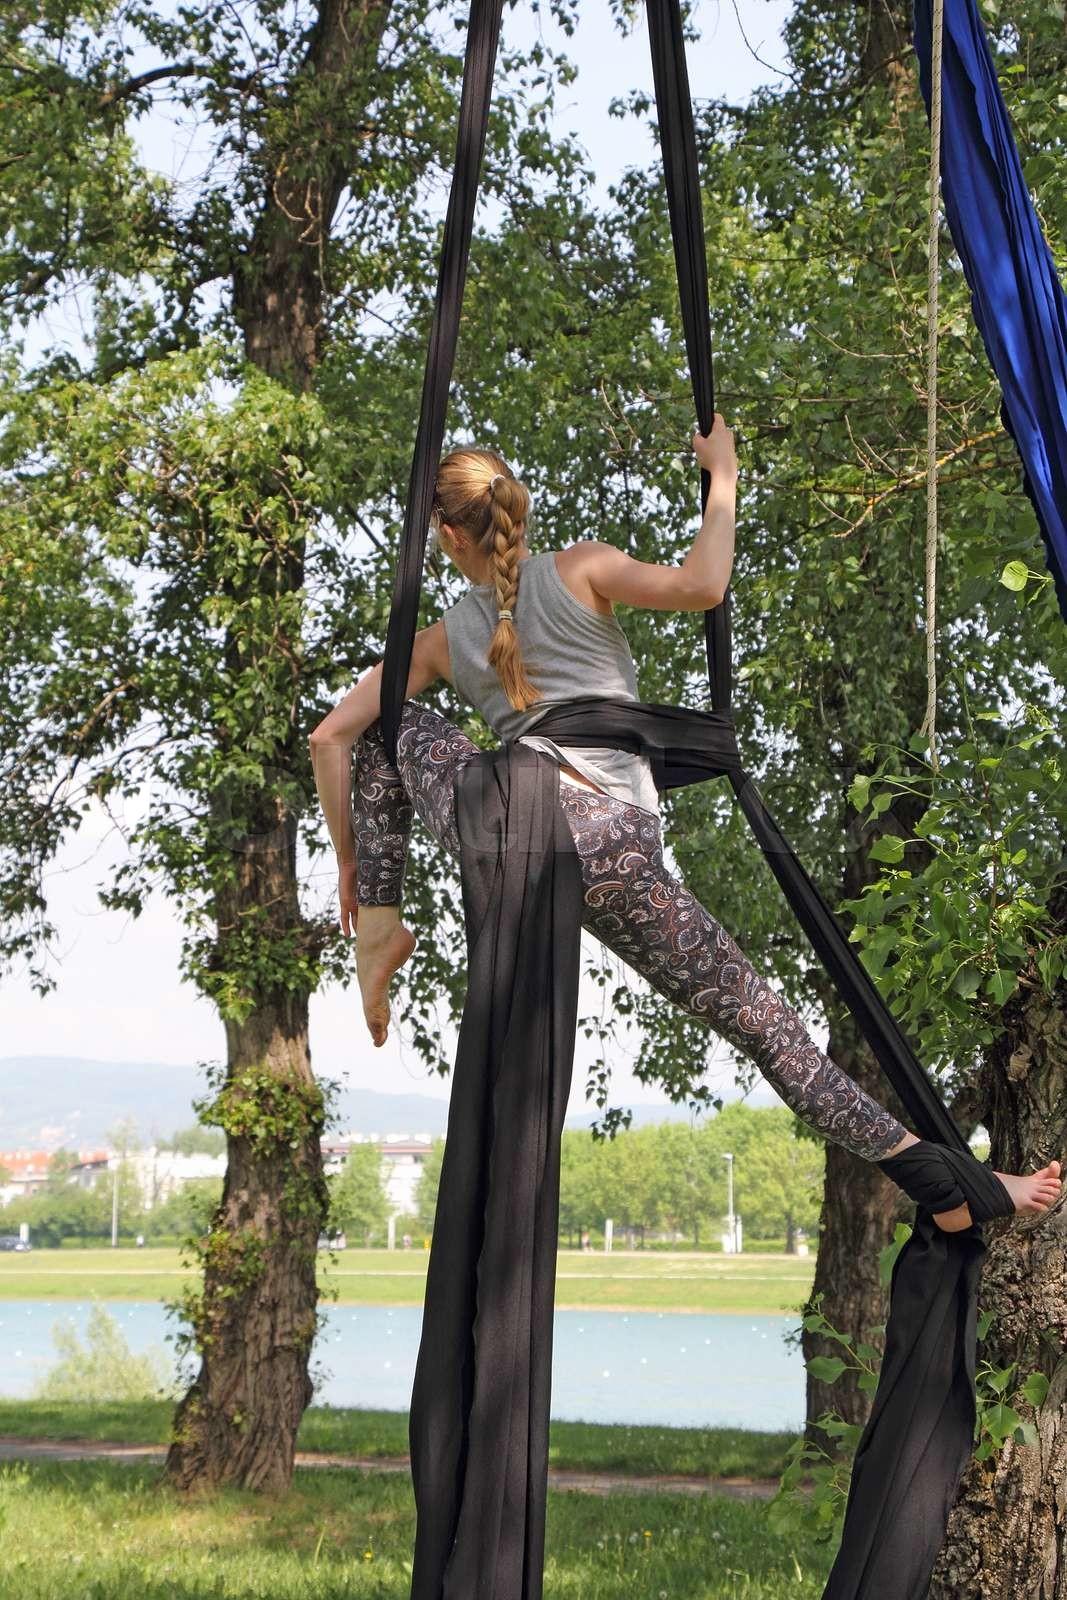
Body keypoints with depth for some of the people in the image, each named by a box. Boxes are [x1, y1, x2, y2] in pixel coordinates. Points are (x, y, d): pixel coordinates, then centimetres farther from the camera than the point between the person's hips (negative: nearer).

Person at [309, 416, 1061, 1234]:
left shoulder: (445, 639, 19)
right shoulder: (580, 569, 9)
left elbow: (330, 738, 18)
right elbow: (701, 587, -8)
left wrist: (351, 863, 27)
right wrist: (724, 477, 7)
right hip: (612, 844, -2)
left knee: (391, 725, 29)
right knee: (761, 1022, -1)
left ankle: (380, 923, 19)